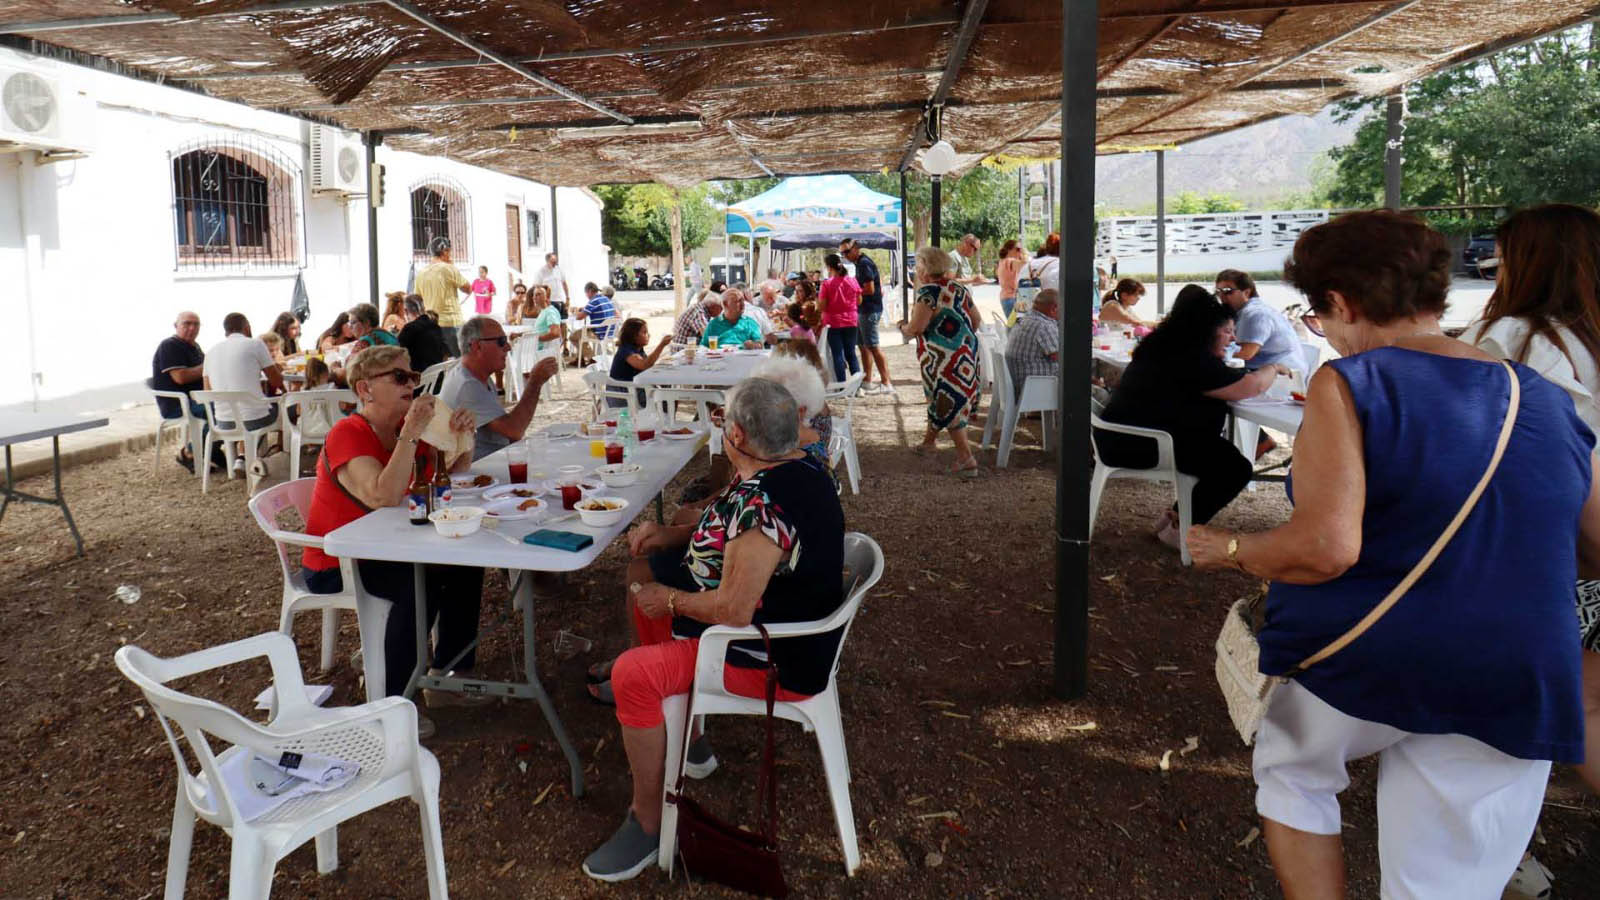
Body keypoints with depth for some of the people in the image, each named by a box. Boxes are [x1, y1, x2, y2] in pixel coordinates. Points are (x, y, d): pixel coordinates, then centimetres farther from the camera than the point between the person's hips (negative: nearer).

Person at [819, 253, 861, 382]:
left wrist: (816, 297, 6)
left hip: (833, 323, -4)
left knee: (837, 355, 3)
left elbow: (821, 307, -12)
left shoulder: (827, 284, -13)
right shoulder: (853, 281, -1)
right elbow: (859, 301, 7)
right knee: (851, 354, 12)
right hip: (851, 321, 4)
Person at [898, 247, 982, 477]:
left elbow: (916, 327, -21)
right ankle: (929, 441, 40)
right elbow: (976, 319, 14)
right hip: (966, 353, 9)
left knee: (947, 405, -2)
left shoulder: (928, 292, -15)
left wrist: (903, 328, 1)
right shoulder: (958, 288, 9)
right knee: (938, 399, 23)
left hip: (945, 358, -9)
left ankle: (966, 458, -3)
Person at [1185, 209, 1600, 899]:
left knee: (1290, 771, 27)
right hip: (1513, 688, 5)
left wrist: (1230, 550, -6)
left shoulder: (1347, 385, -12)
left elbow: (1325, 547, -24)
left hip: (1363, 661, -4)